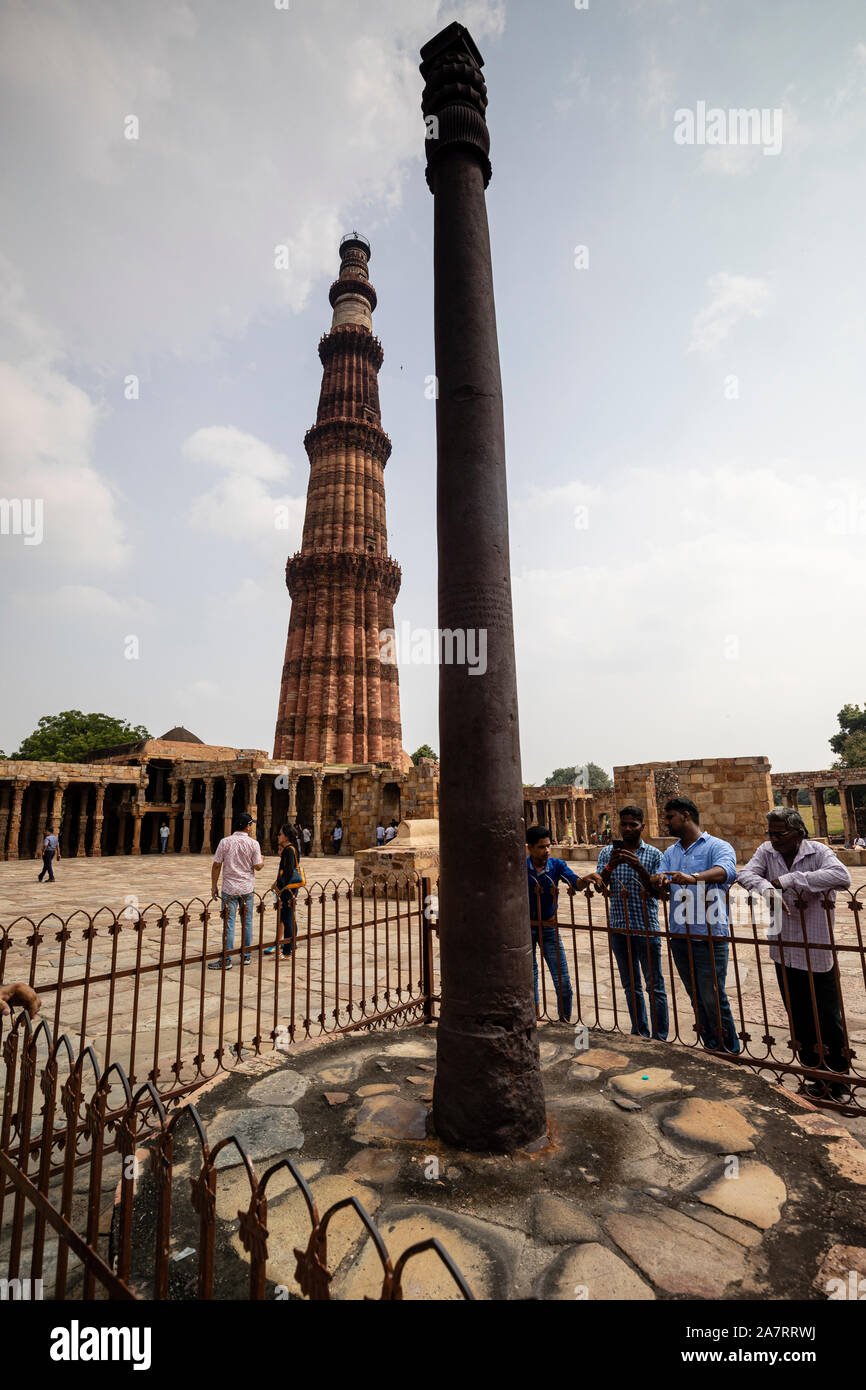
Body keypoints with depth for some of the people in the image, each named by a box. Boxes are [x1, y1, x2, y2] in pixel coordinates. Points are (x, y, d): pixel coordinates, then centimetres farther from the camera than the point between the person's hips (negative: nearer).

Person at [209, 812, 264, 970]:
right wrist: (262, 860, 18)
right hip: (247, 888, 1)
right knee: (247, 921, 11)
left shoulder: (225, 841, -5)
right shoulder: (253, 843, -6)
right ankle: (246, 956, 19)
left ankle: (226, 960, 3)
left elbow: (216, 865, -3)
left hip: (229, 887, 0)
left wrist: (214, 886, 6)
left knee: (229, 923, 2)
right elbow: (257, 866, -5)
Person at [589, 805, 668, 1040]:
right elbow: (599, 886, -4)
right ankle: (640, 1034, 30)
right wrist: (611, 866, -22)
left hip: (647, 928, -3)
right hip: (619, 928, 3)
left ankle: (659, 1038, 18)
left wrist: (639, 867, -24)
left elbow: (657, 892, -9)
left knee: (654, 987, 5)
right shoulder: (608, 853, 4)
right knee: (631, 986, 16)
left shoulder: (654, 854, -2)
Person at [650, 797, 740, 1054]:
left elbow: (725, 871, -28)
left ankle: (730, 1053, 17)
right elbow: (659, 887, 3)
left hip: (710, 936, -6)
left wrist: (694, 877, -47)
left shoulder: (718, 847, -5)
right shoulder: (670, 853, 15)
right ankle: (711, 1048, 31)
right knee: (696, 998, 16)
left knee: (713, 998, -2)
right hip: (679, 935, 6)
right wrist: (659, 881, -22)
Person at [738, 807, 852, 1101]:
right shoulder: (767, 851, -1)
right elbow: (746, 874, -13)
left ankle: (839, 1078, 29)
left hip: (818, 954, -4)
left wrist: (791, 879, -31)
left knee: (829, 1020, 8)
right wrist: (769, 890, -31)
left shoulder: (818, 851, -13)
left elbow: (842, 877, -31)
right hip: (785, 953, 4)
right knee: (800, 1021, 16)